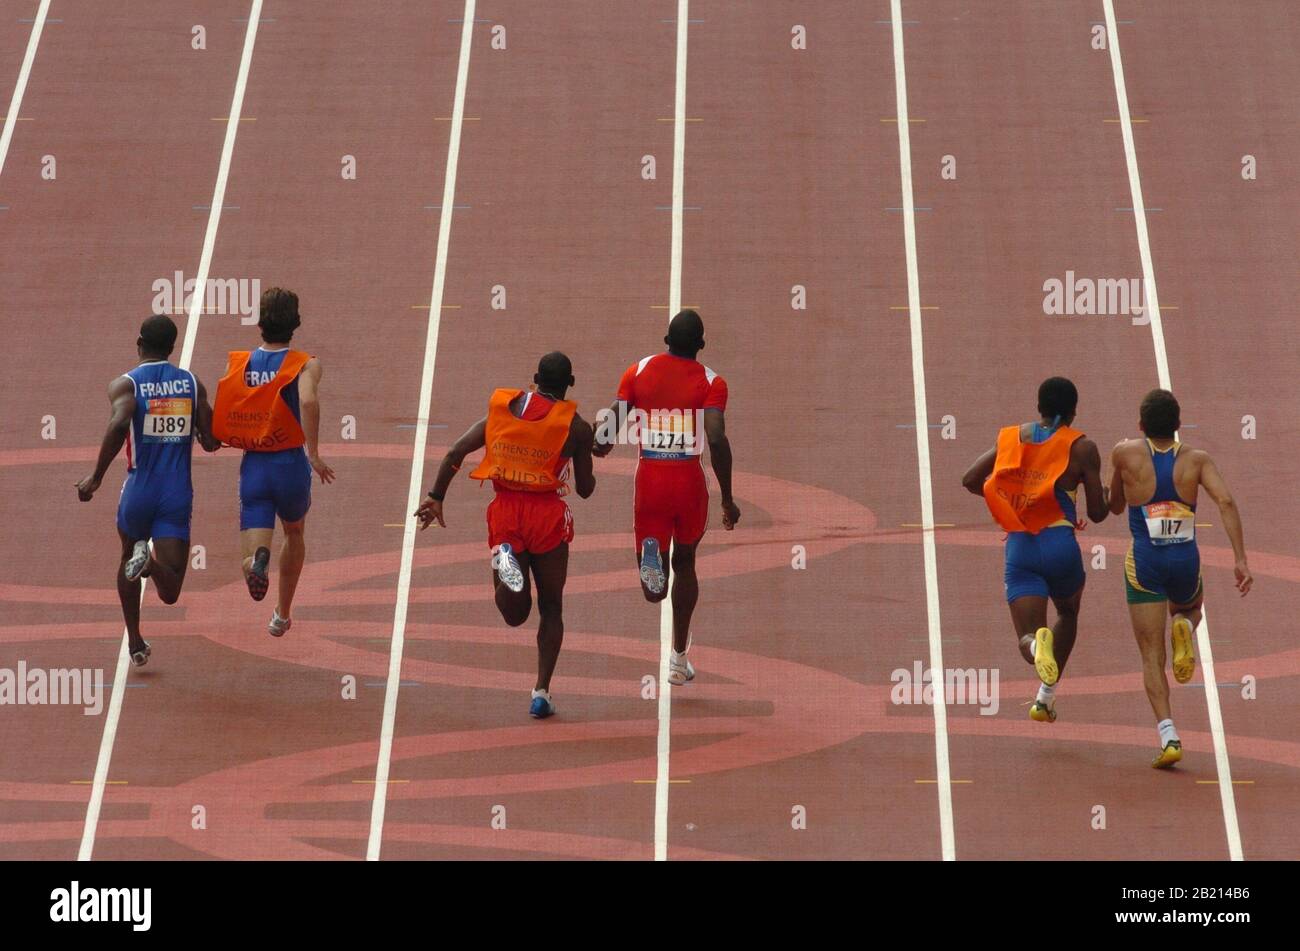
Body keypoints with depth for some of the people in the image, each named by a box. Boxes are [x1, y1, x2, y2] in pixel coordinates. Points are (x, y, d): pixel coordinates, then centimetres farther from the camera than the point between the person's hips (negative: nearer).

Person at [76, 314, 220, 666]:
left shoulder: (125, 384, -4)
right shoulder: (193, 384, 5)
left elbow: (119, 424, -25)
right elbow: (211, 443, 1)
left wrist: (96, 477, -18)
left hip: (139, 489, 0)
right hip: (178, 494, 0)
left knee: (128, 558, 30)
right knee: (170, 594, -2)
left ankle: (135, 643, 32)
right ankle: (150, 560, -35)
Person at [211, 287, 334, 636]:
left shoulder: (236, 363, 4)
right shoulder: (305, 365, -6)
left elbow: (218, 424, 2)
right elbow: (308, 401, -27)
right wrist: (313, 453, -20)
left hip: (252, 465, 0)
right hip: (290, 465, 0)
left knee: (254, 544, -2)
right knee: (294, 534, 27)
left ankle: (256, 559, -40)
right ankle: (282, 614, 35)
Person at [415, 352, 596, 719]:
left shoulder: (501, 408, 6)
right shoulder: (575, 426, -2)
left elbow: (455, 452, 1)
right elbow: (585, 489, 4)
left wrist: (436, 497, 7)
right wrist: (589, 453, 24)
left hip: (504, 511, 2)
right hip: (547, 514, -2)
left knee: (515, 614, 9)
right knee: (551, 608, 15)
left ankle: (505, 561, -23)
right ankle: (541, 692, 8)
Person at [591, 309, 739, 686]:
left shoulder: (639, 371, 4)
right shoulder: (711, 382, -3)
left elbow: (610, 429, -2)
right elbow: (717, 439, -15)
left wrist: (599, 449, 21)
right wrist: (727, 499, -9)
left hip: (650, 480, 1)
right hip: (689, 483, -1)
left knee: (656, 590, 6)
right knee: (684, 561, 23)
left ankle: (650, 554, -32)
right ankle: (678, 660, 27)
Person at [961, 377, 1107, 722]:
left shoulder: (1011, 437, 9)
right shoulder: (1082, 447, -1)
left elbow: (970, 480, 9)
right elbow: (1097, 513, -1)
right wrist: (1111, 494, 22)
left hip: (1018, 548, 1)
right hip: (1060, 545, -1)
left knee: (1027, 636, 1)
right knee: (1068, 614, 28)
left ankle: (1037, 643, -38)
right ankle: (1045, 698, 24)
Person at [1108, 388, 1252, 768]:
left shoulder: (1125, 453, -3)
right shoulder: (1197, 459, 0)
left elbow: (1115, 506, 10)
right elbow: (1225, 501, -14)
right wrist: (1240, 559, -15)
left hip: (1144, 565, -1)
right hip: (1186, 561, 1)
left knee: (1151, 658, 3)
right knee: (1190, 608, 36)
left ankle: (1168, 736, -14)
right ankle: (1184, 627, -2)